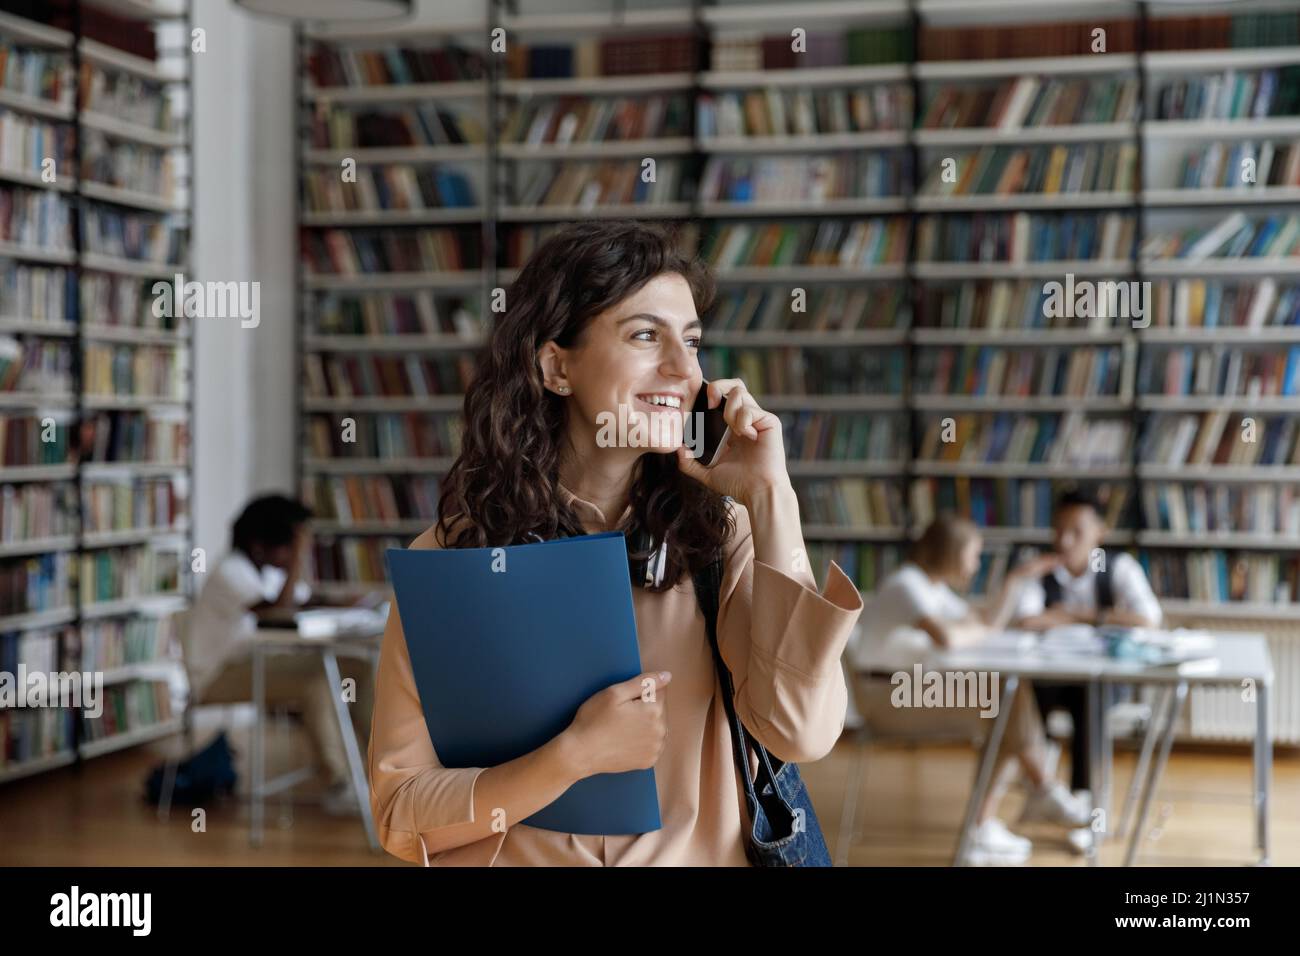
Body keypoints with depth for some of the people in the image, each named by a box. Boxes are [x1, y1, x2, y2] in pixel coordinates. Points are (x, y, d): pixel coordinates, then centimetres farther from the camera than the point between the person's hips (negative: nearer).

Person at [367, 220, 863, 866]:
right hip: (517, 858, -1)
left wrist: (768, 496, -10)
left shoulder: (718, 533, 2)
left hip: (697, 855, 1)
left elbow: (801, 734, -12)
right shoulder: (454, 555, -5)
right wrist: (574, 756, -18)